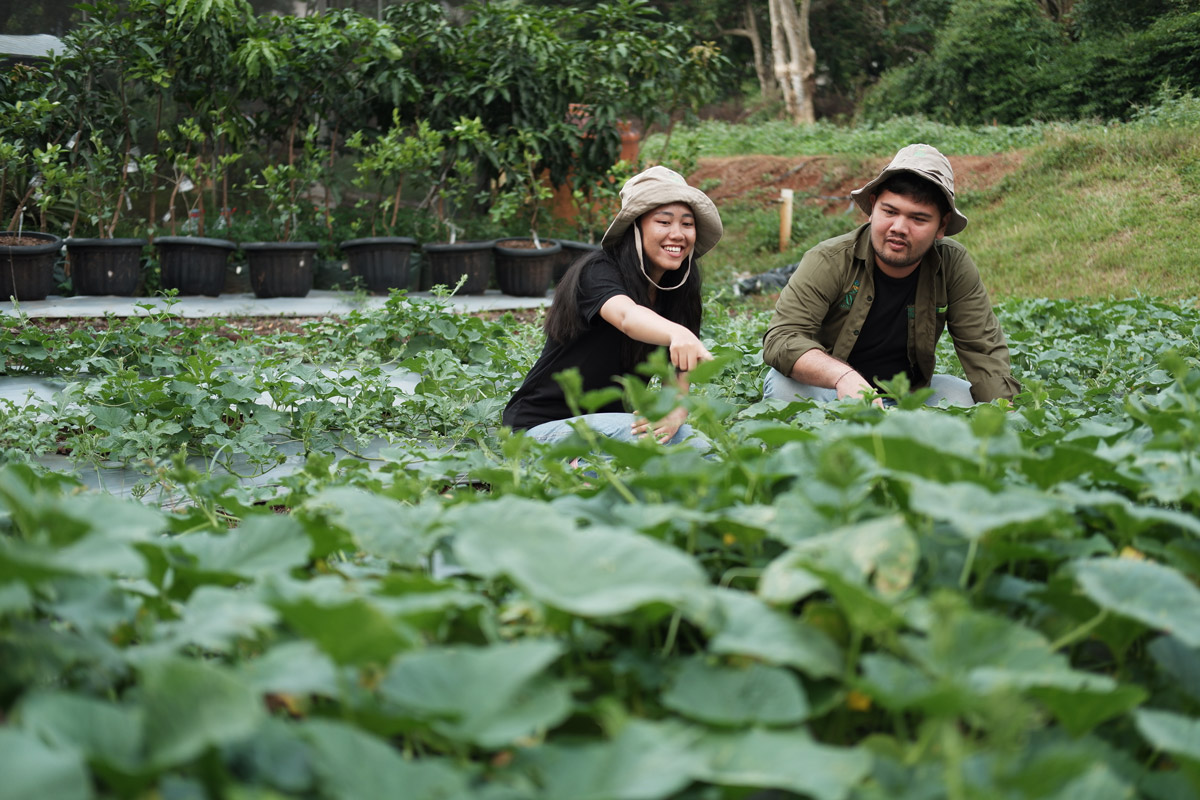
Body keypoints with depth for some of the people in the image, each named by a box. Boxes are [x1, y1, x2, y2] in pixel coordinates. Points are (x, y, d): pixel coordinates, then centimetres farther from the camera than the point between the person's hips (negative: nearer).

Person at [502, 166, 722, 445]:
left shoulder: (676, 290, 3)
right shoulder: (598, 272, -18)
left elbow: (677, 373, -2)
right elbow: (627, 317, -41)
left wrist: (676, 412, -26)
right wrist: (678, 334, -63)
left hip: (609, 420, 8)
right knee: (646, 437, -32)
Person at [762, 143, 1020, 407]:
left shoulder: (954, 266, -13)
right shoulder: (828, 261, -21)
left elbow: (985, 352, -9)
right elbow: (780, 337, -32)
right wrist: (843, 375, -51)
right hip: (829, 391, -3)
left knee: (960, 394, -22)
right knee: (784, 383, -32)